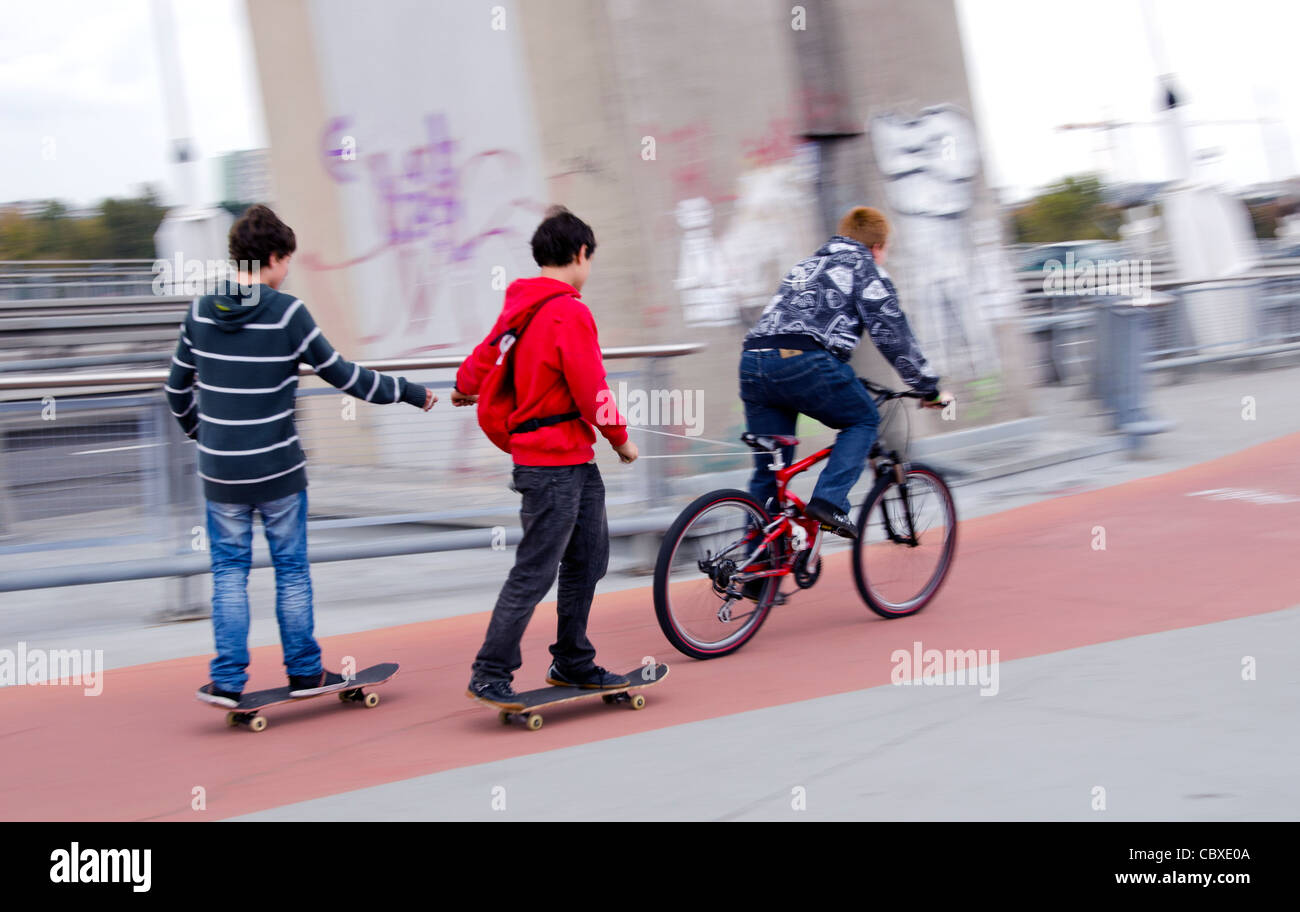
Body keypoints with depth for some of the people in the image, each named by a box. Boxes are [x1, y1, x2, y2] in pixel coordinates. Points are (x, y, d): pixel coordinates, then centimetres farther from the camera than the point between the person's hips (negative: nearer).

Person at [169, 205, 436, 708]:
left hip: (221, 473, 3)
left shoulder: (201, 312, 1)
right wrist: (409, 392, 6)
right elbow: (342, 375, -6)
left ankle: (228, 681, 11)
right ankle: (304, 671, 21)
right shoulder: (286, 312, -12)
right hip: (278, 471, -3)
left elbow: (178, 389, 10)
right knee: (291, 570, 11)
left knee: (229, 572, 11)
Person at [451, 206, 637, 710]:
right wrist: (621, 438, -2)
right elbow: (591, 390, -18)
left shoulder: (521, 305, 11)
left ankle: (573, 663, 25)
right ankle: (490, 675, 3)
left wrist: (465, 389, 47)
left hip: (574, 462, 10)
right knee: (535, 571, -4)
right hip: (554, 463, -10)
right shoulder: (569, 313, -17)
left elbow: (485, 353, 26)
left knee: (588, 559, 16)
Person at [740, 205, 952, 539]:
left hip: (753, 362, 7)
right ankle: (829, 502, -1)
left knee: (768, 473, 12)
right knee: (863, 421, 16)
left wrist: (844, 382, 54)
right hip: (804, 362, -6)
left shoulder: (806, 265, 34)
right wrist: (931, 389, 15)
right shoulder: (866, 268, 12)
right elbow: (893, 335, 7)